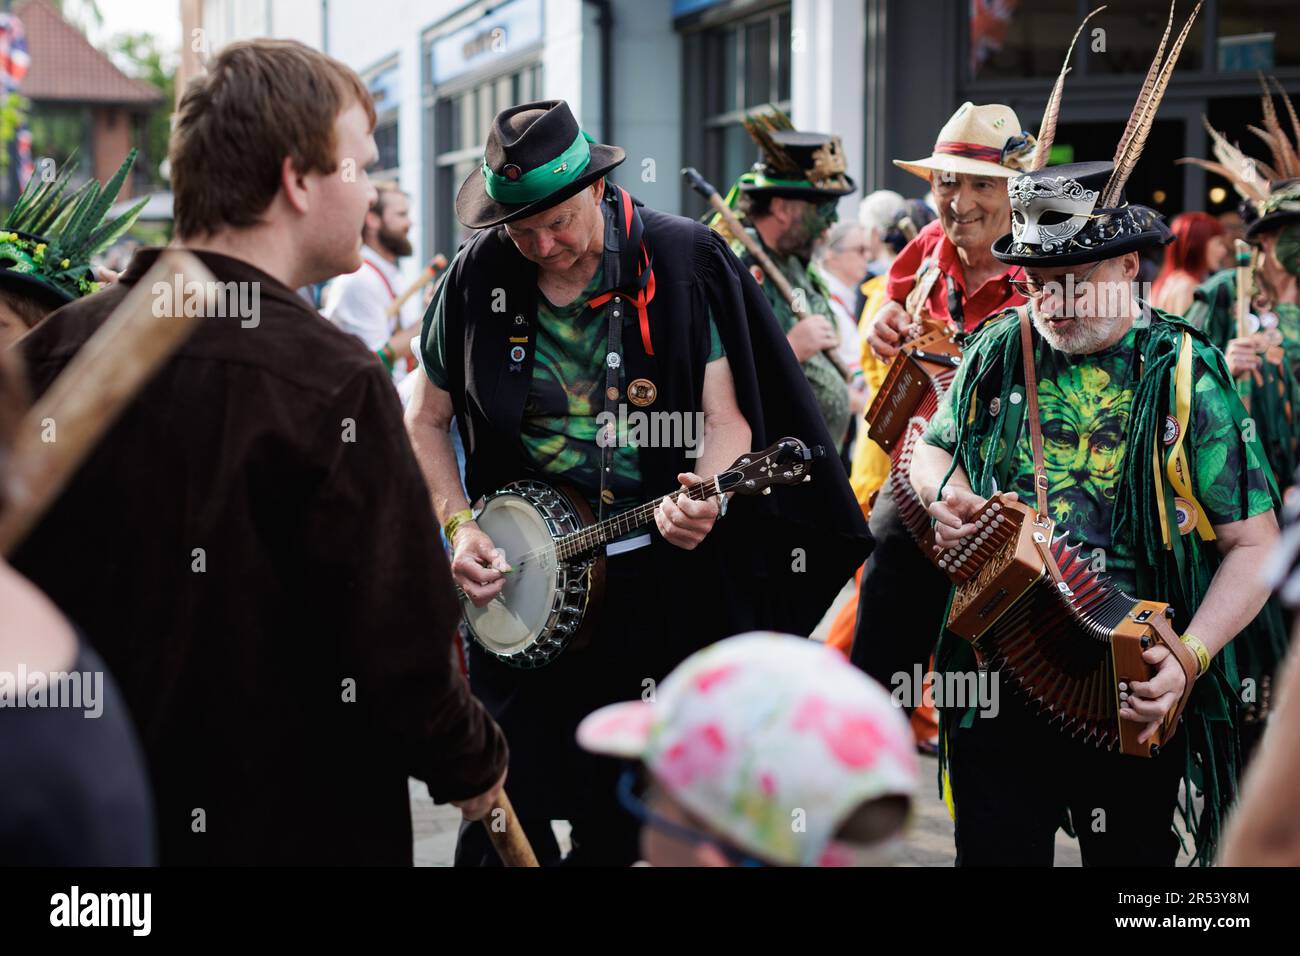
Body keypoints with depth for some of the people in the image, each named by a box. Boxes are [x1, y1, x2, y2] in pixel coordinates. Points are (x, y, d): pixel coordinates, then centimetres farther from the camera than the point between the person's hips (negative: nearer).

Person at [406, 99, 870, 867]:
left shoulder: (684, 262, -5)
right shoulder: (480, 276, 1)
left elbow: (725, 416, -5)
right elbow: (427, 420, 11)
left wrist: (706, 495, -25)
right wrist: (459, 527, -2)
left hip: (658, 579, -1)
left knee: (619, 829, 7)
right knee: (506, 819, 0)